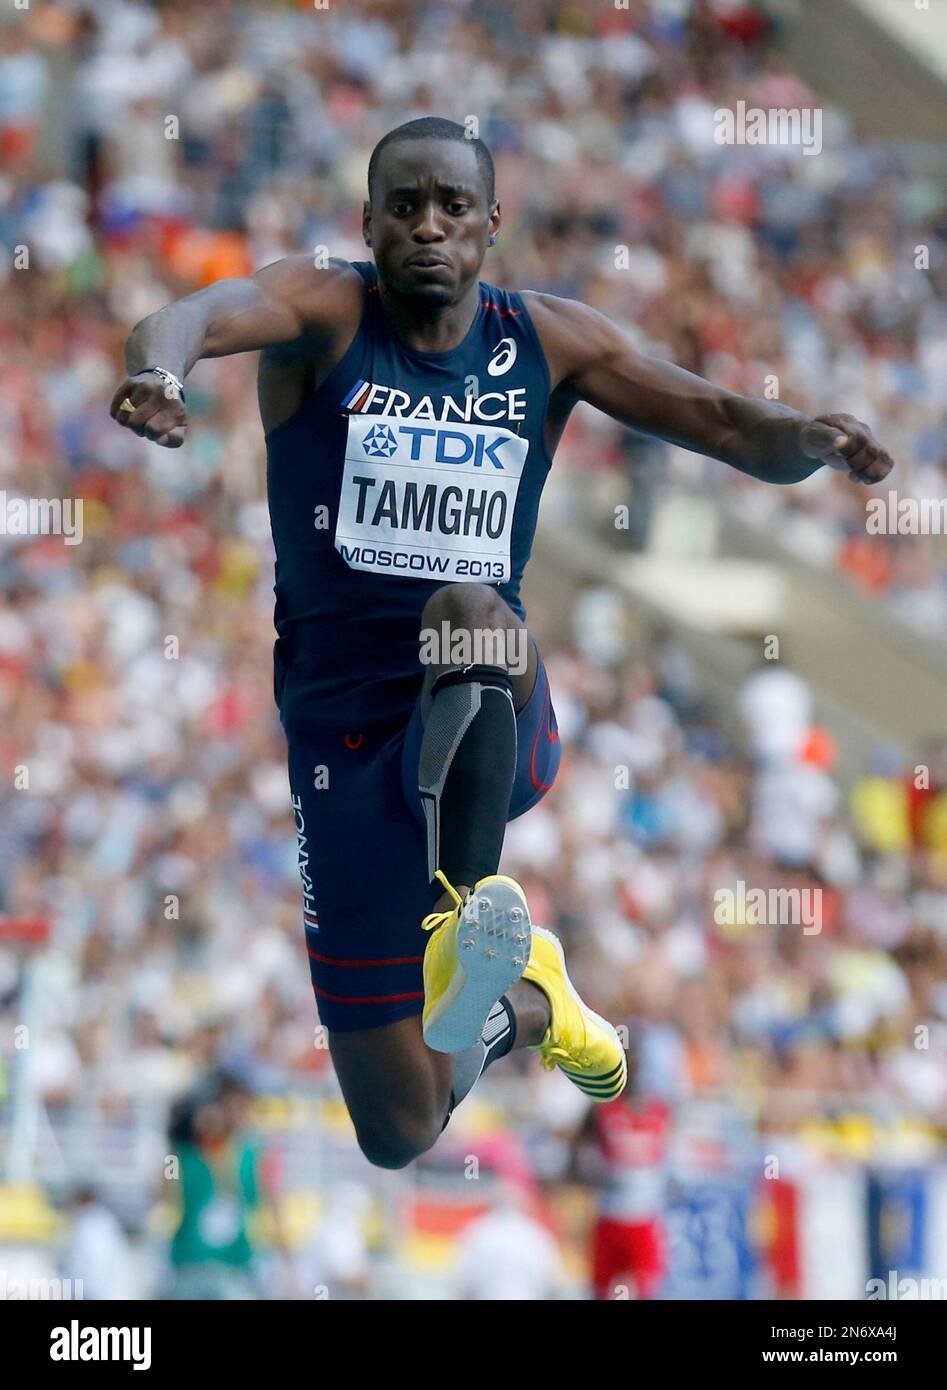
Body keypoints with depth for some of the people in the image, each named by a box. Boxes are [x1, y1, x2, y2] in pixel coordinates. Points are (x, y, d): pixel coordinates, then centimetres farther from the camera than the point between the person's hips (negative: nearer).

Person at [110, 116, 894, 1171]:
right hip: (349, 739, 0)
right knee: (398, 1134, 3)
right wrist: (158, 371, -51)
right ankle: (524, 1005, 32)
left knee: (470, 616, -38)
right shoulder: (326, 314, -5)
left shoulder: (548, 343, 4)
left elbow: (726, 424, 2)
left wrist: (810, 439, -22)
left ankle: (468, 915, -44)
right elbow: (204, 315, -26)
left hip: (494, 730, 0)